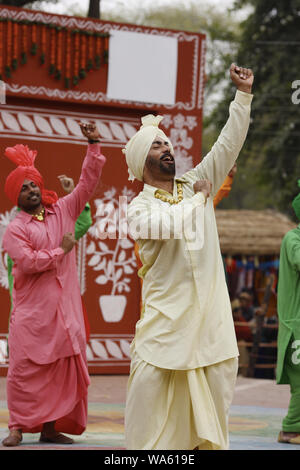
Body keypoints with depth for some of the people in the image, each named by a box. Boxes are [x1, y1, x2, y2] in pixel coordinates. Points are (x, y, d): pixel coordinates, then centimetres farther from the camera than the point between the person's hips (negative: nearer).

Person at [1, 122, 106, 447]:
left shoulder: (62, 211, 12)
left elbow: (87, 183, 11)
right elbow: (27, 261, -16)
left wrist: (94, 145, 3)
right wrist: (60, 251, -8)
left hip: (65, 307, 5)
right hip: (32, 310, -5)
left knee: (63, 367, 5)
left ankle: (50, 427, 12)